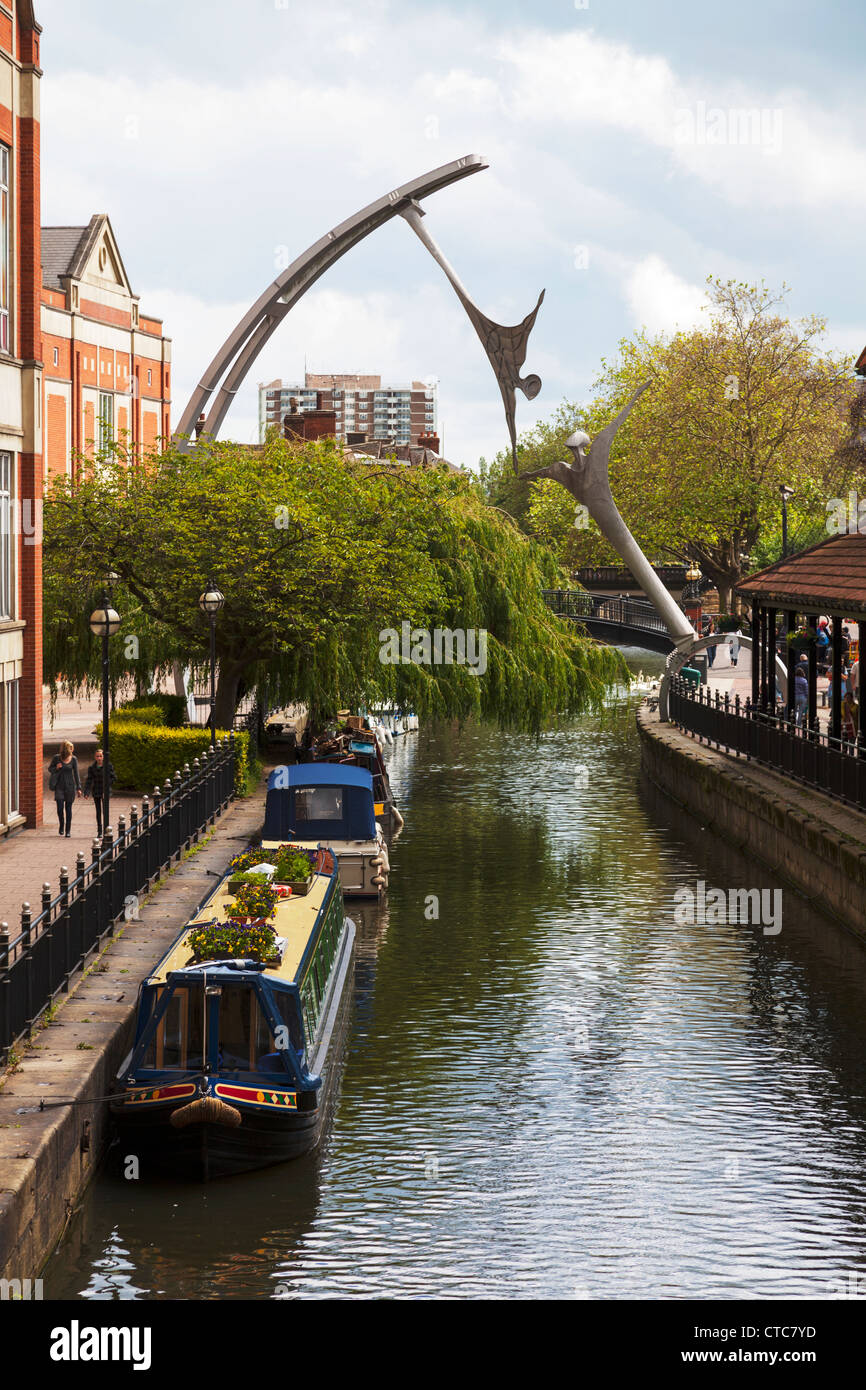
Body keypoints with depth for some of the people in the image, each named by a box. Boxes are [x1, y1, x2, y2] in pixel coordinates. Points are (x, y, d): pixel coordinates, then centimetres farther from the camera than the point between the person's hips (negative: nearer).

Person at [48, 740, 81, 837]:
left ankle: (68, 830, 13)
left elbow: (76, 774, 4)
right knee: (60, 808, -8)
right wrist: (56, 768, -14)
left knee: (68, 808, 3)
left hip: (70, 786, 0)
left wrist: (78, 788, 1)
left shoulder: (73, 759, -1)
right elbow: (50, 768, 8)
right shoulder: (56, 757, -4)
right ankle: (61, 826, 19)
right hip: (59, 786, 0)